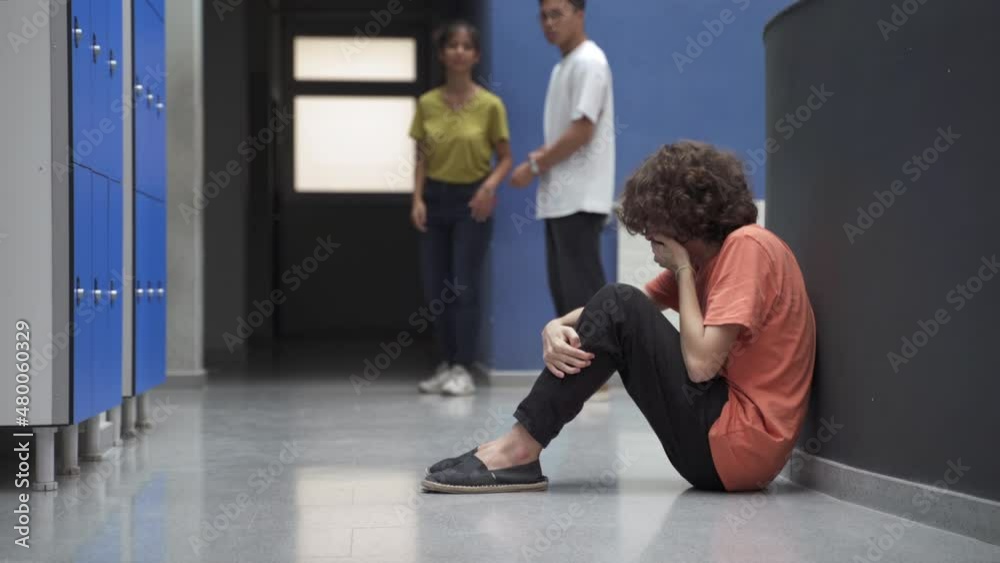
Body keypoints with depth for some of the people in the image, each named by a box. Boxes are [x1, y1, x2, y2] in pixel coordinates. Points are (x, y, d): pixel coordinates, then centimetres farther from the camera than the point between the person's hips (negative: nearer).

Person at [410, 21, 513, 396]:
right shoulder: (427, 104, 3)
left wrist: (490, 186, -19)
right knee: (435, 288, 5)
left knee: (465, 286, -7)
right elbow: (422, 158, 6)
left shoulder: (490, 105, -5)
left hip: (471, 200, -4)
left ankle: (463, 370, 0)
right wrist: (417, 199, -6)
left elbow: (505, 157, 0)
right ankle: (446, 365, 16)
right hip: (436, 198, 4)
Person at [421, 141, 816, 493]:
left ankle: (518, 450, -10)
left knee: (619, 308, -14)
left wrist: (683, 269, -11)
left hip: (740, 444, -9)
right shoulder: (702, 256, 15)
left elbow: (701, 363, -22)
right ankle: (517, 450, 2)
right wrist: (557, 327, -10)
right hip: (724, 439, 9)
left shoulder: (748, 246, -13)